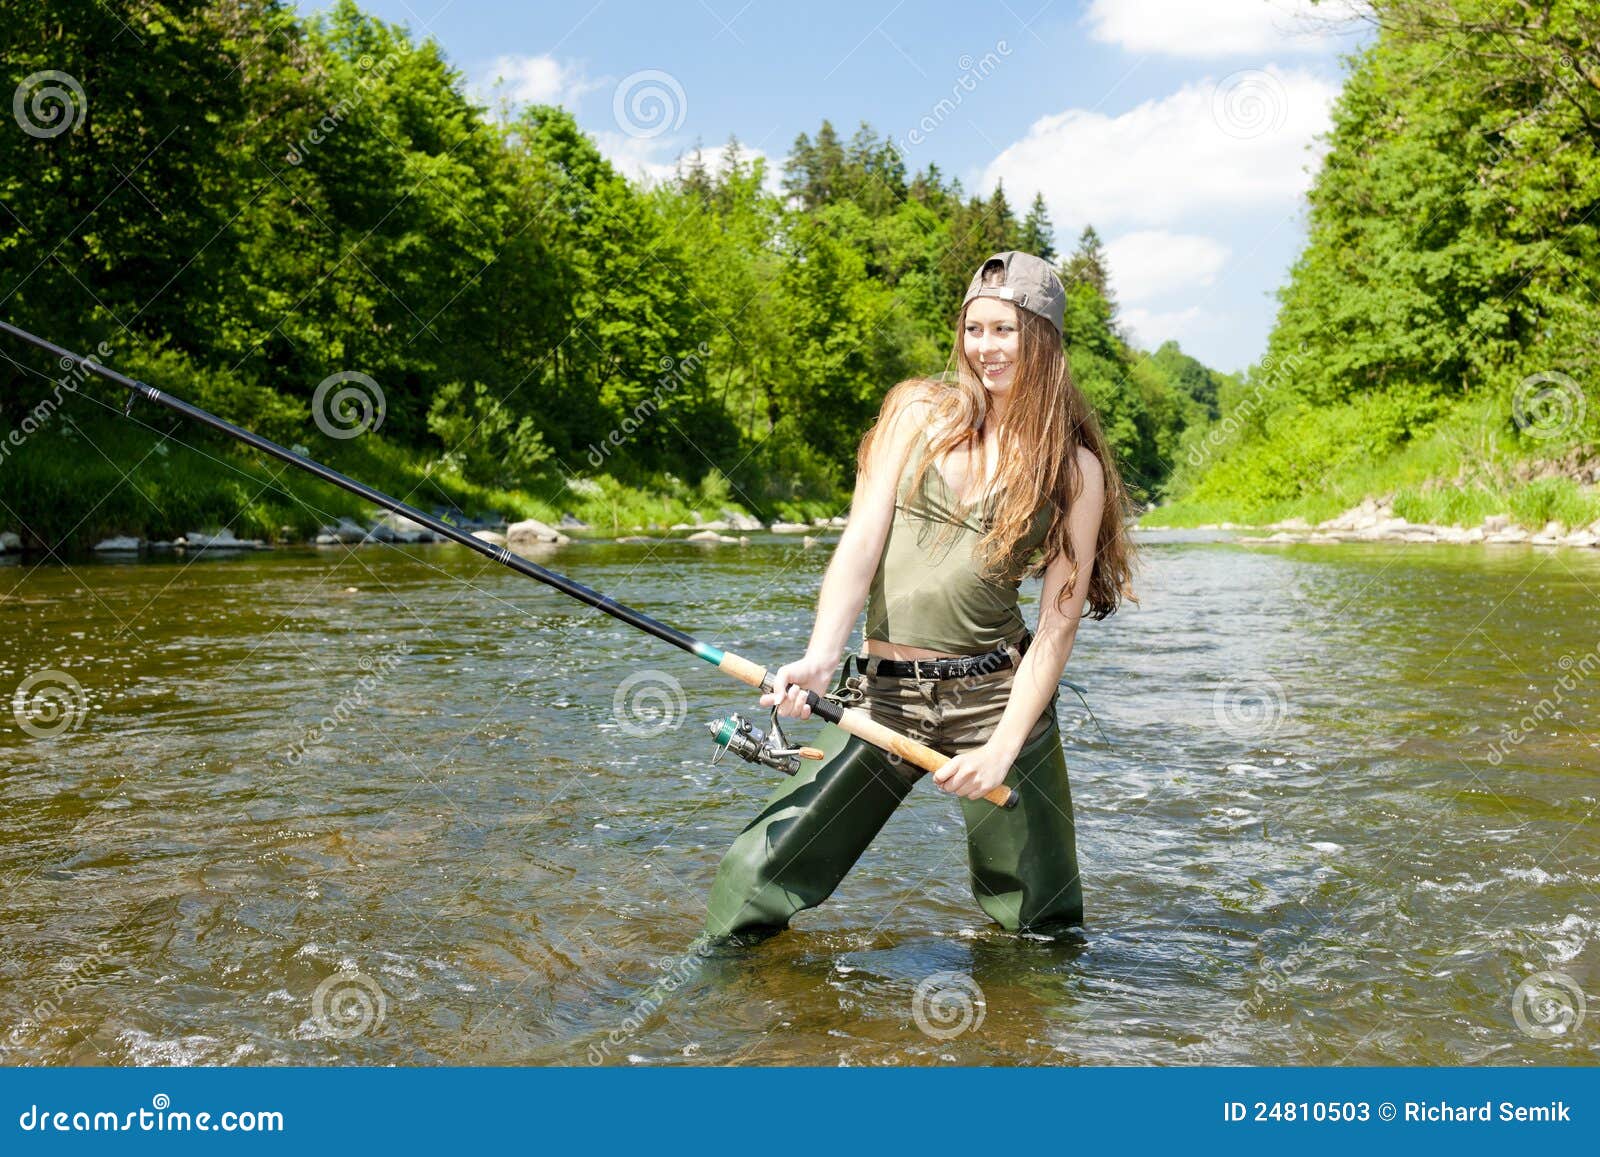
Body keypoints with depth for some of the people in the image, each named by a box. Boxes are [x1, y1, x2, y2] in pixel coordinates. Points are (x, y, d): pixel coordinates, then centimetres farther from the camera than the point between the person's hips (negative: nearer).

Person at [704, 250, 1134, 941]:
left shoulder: (1077, 469, 3)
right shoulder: (920, 412, 7)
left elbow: (1059, 621, -2)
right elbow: (861, 542, -3)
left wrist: (1004, 746, -13)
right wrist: (820, 658, -18)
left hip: (996, 695, 0)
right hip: (883, 693, 1)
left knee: (1040, 923, 5)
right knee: (756, 876, -7)